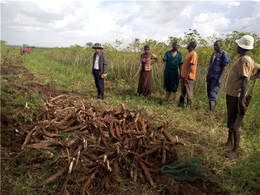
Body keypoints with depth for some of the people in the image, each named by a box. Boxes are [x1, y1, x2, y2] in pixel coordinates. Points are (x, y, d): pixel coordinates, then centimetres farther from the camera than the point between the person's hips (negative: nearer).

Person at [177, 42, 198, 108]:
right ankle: (181, 103, 22)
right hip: (184, 75, 9)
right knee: (183, 90, 13)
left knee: (189, 91, 0)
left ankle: (188, 104, 9)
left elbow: (191, 66, -19)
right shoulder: (189, 54, 17)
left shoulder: (194, 54, -12)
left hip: (189, 76, -9)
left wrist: (186, 76, -24)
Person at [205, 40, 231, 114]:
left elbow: (224, 67, -12)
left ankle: (211, 110, -11)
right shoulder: (213, 54, 14)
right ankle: (211, 107, 16)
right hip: (210, 76, 8)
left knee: (213, 93, -11)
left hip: (217, 77, -8)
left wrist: (220, 78, -18)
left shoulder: (224, 54, -9)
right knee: (209, 92, 8)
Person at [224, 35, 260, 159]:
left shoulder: (243, 60, -19)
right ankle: (230, 141, 40)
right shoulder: (248, 60, 11)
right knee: (231, 120, 22)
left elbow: (244, 82, -26)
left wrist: (241, 102, -29)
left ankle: (235, 151, 8)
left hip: (236, 96, -10)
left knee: (234, 122, -2)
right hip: (231, 93, 10)